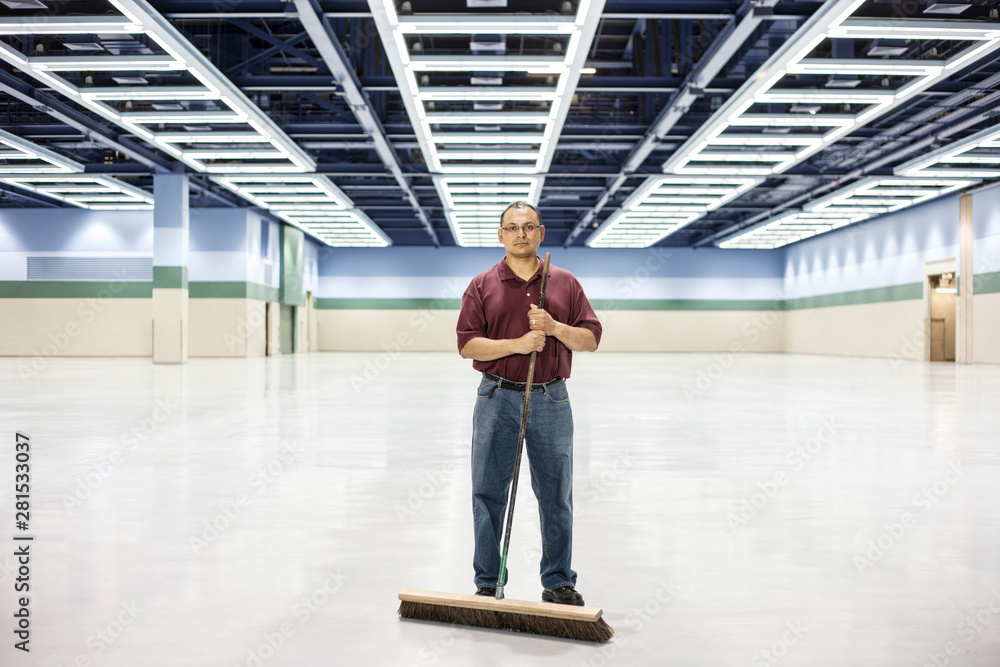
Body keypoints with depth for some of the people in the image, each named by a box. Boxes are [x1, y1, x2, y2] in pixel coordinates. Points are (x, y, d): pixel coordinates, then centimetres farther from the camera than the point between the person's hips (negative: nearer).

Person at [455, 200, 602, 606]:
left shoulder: (565, 283, 8)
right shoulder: (482, 285, 5)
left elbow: (591, 339, 5)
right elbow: (467, 344, -4)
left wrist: (555, 328, -13)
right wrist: (517, 344, -16)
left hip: (551, 399, 1)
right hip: (497, 398, 0)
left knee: (556, 496, 6)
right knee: (488, 494, 4)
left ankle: (559, 582, 19)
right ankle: (488, 582, 17)